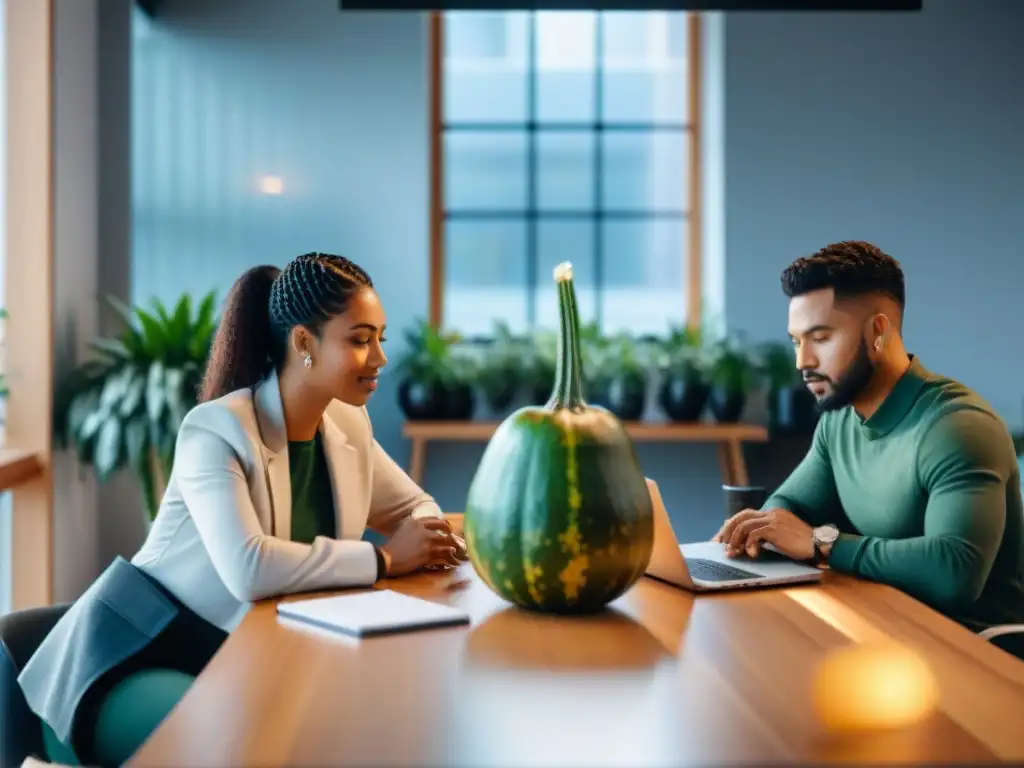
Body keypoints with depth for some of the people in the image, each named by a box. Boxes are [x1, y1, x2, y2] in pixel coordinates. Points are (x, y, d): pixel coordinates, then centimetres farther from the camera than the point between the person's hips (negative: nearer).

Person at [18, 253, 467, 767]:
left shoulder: (347, 426, 2)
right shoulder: (218, 429, -21)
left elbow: (415, 507, 15)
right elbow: (248, 568, -35)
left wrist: (427, 539, -10)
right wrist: (383, 558, -26)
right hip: (138, 655, -7)